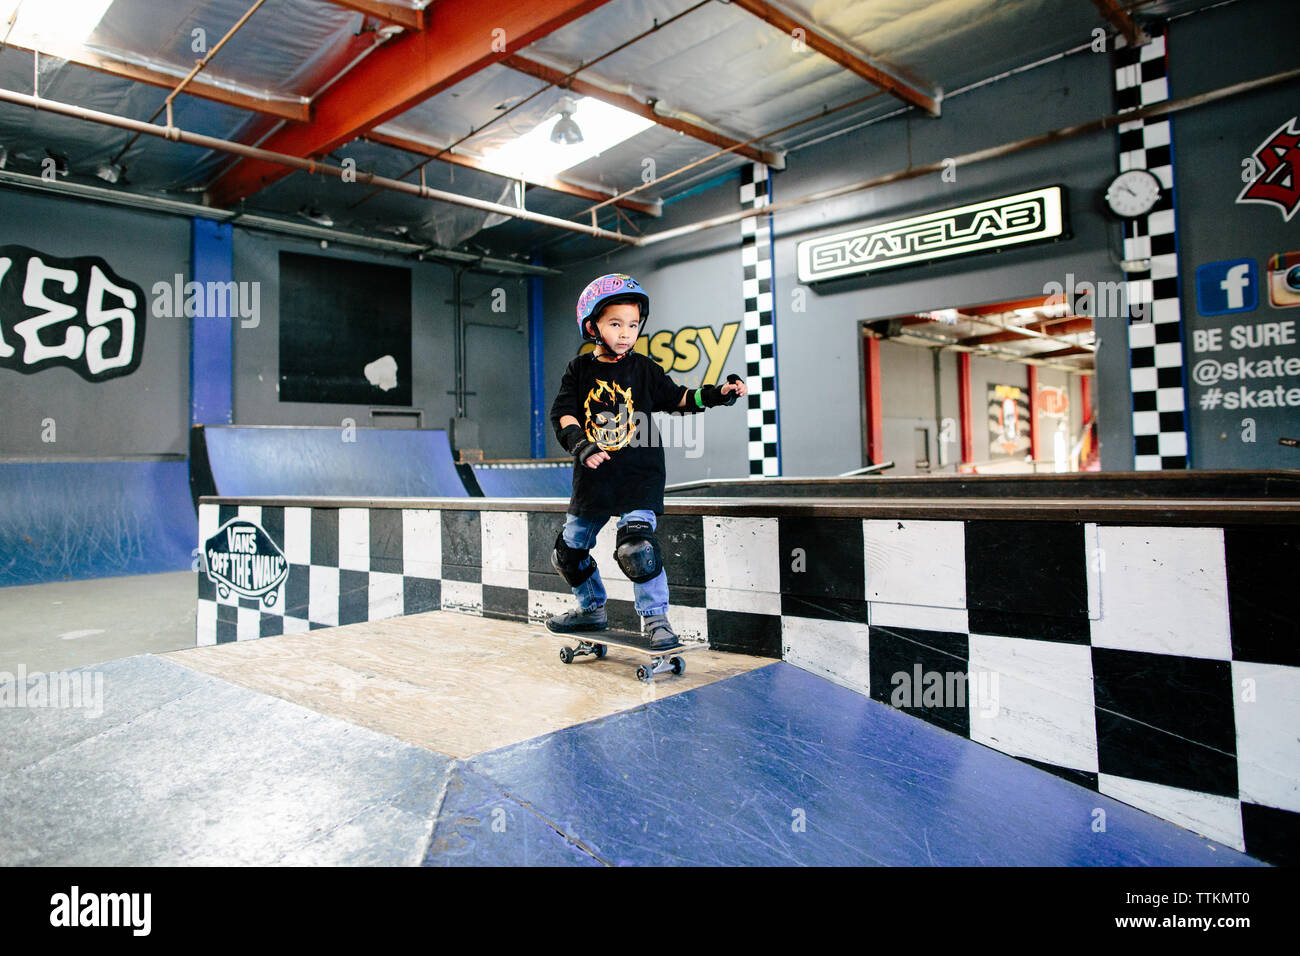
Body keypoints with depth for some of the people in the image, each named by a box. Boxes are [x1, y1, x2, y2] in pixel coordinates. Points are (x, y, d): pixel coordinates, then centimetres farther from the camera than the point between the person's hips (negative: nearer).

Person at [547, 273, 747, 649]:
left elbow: (678, 399, 8)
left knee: (636, 545, -23)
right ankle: (592, 608, 35)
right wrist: (579, 443, -20)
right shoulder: (580, 370, 3)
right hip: (593, 477, 4)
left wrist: (718, 393, -5)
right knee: (569, 549, 13)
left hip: (639, 477, -3)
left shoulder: (645, 370, 1)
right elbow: (562, 412, -3)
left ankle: (655, 618, -5)